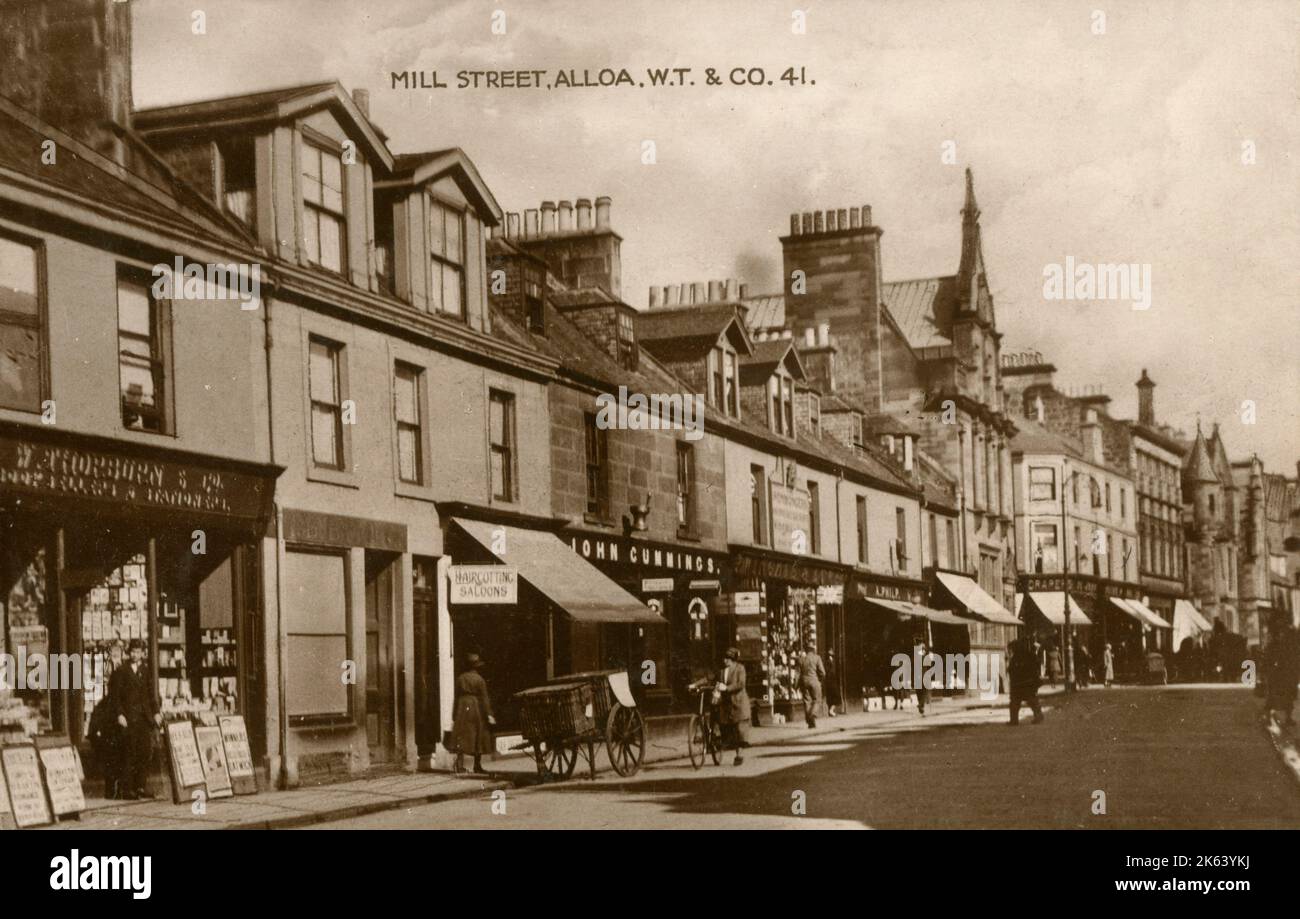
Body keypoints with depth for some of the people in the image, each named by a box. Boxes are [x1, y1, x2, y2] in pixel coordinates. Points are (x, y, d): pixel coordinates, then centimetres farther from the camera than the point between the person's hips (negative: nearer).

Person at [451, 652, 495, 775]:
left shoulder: (460, 679, 5)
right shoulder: (479, 679, -6)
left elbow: (457, 697, 9)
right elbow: (484, 698, -9)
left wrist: (454, 716, 14)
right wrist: (489, 714, -8)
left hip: (462, 709, 3)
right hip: (476, 709, -3)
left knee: (461, 737, 0)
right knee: (478, 738, 6)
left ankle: (459, 765, -12)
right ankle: (477, 766, 11)